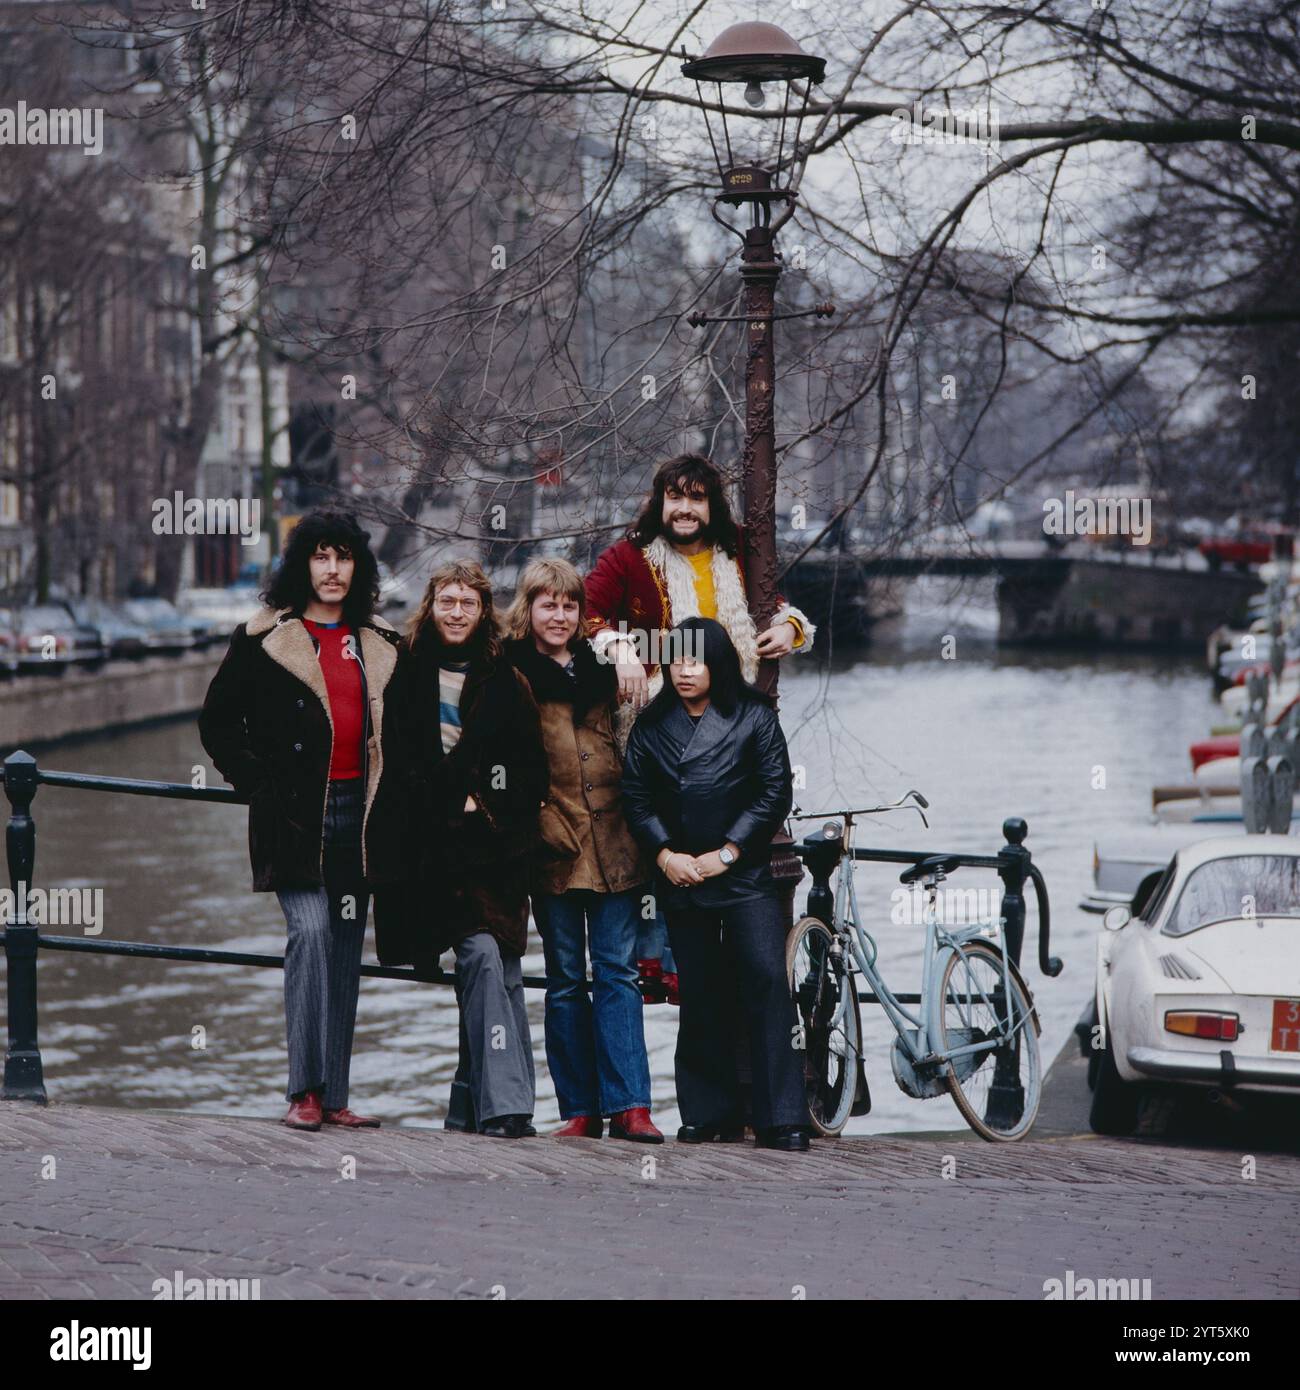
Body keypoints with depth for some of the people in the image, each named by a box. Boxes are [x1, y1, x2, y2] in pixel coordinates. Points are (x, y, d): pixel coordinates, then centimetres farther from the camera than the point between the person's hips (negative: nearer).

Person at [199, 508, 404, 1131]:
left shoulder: (380, 646, 13)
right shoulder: (263, 638, 2)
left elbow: (393, 732, 24)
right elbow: (218, 722, 5)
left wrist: (384, 797, 10)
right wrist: (261, 785, -3)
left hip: (358, 813, 4)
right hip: (296, 816, -4)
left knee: (345, 949, 5)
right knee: (311, 929, -19)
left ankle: (333, 1093, 9)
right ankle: (304, 1090, -15)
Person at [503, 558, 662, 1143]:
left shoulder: (603, 671, 15)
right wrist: (545, 826, -9)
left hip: (613, 844, 2)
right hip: (556, 847, -2)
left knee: (618, 973, -3)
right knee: (566, 980, 4)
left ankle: (628, 1105, -5)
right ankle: (580, 1109, 8)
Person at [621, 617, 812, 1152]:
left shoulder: (754, 716, 1)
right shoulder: (652, 724, 10)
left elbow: (776, 791, -3)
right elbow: (635, 794, 7)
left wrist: (726, 854, -8)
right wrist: (665, 854, -6)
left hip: (744, 874, -3)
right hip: (679, 877, 3)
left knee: (767, 982, -13)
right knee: (700, 996, 5)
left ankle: (783, 1120, -13)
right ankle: (710, 1114, 11)